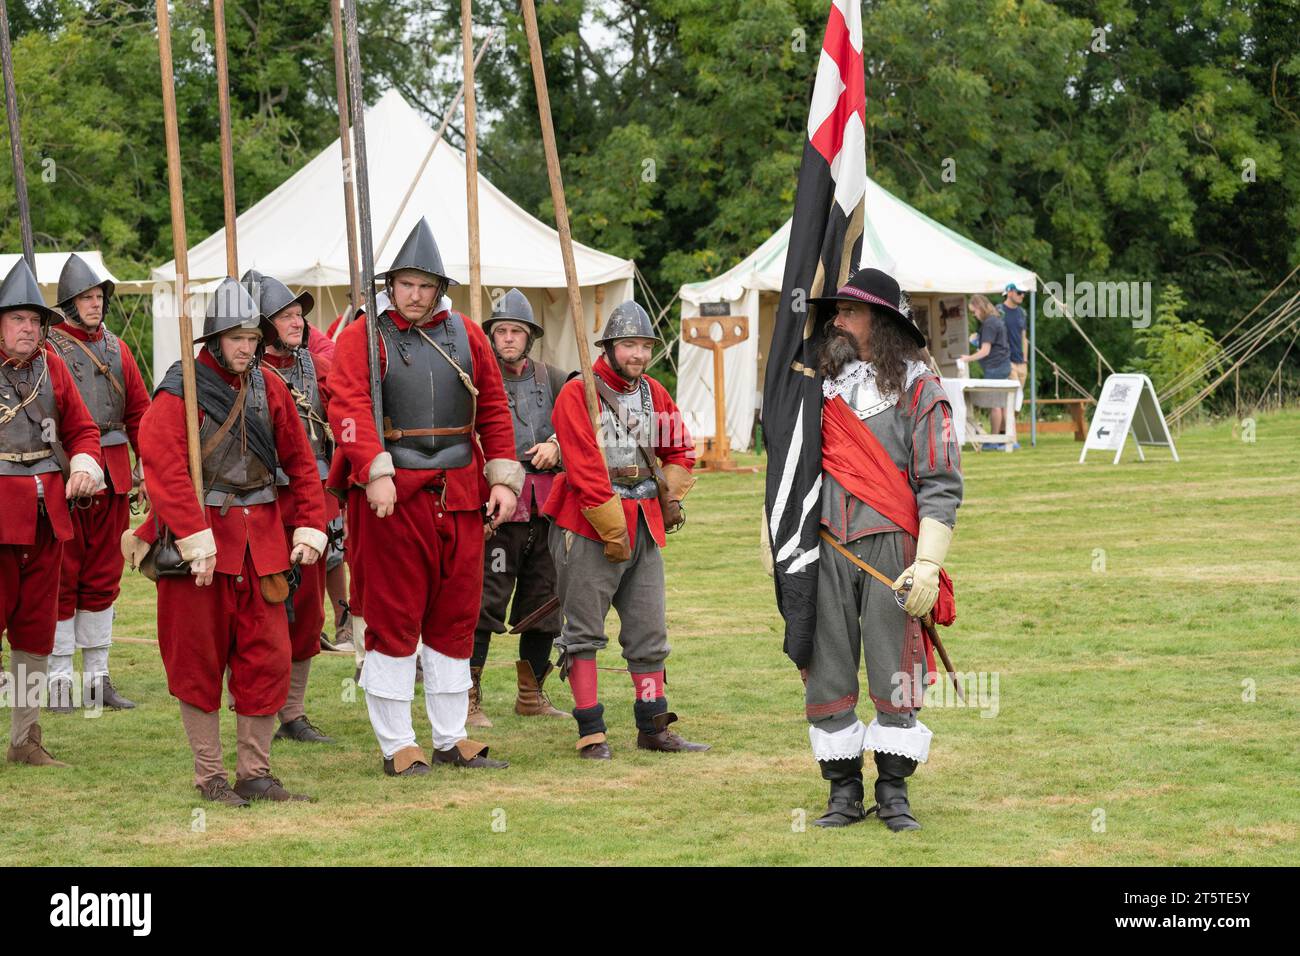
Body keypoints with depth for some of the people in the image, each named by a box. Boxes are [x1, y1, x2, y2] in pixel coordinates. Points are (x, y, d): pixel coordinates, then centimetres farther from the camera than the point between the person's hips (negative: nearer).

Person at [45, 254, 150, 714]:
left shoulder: (116, 349, 13)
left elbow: (140, 413, 14)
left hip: (114, 478, 5)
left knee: (104, 579, 10)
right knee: (62, 579, 0)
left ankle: (97, 676, 16)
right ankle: (59, 679, 5)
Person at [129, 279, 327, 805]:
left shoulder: (268, 388, 8)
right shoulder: (180, 391, -9)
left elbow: (300, 461, 14)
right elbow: (163, 467, -20)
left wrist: (310, 527, 5)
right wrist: (195, 538, -26)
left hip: (260, 537, 5)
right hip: (200, 530, -5)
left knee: (268, 655, 3)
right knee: (199, 659, 2)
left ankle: (254, 773, 12)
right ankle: (209, 776, 10)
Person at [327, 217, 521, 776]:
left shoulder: (465, 337, 11)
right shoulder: (363, 337, -3)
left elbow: (494, 411, 13)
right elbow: (349, 409, -16)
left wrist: (503, 478, 4)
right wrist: (375, 472, -29)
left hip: (458, 496, 5)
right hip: (391, 496, -5)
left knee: (455, 617, 10)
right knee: (393, 620, -1)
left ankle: (450, 739, 20)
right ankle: (397, 746, 6)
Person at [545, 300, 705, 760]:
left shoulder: (655, 395, 11)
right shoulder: (577, 394, -10)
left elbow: (680, 451, 27)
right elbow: (585, 470, -16)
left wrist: (671, 498, 14)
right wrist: (612, 531, -17)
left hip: (644, 526, 7)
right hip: (588, 527, -7)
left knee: (650, 632, 9)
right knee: (584, 633, -3)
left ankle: (654, 727, 16)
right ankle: (591, 732, 0)